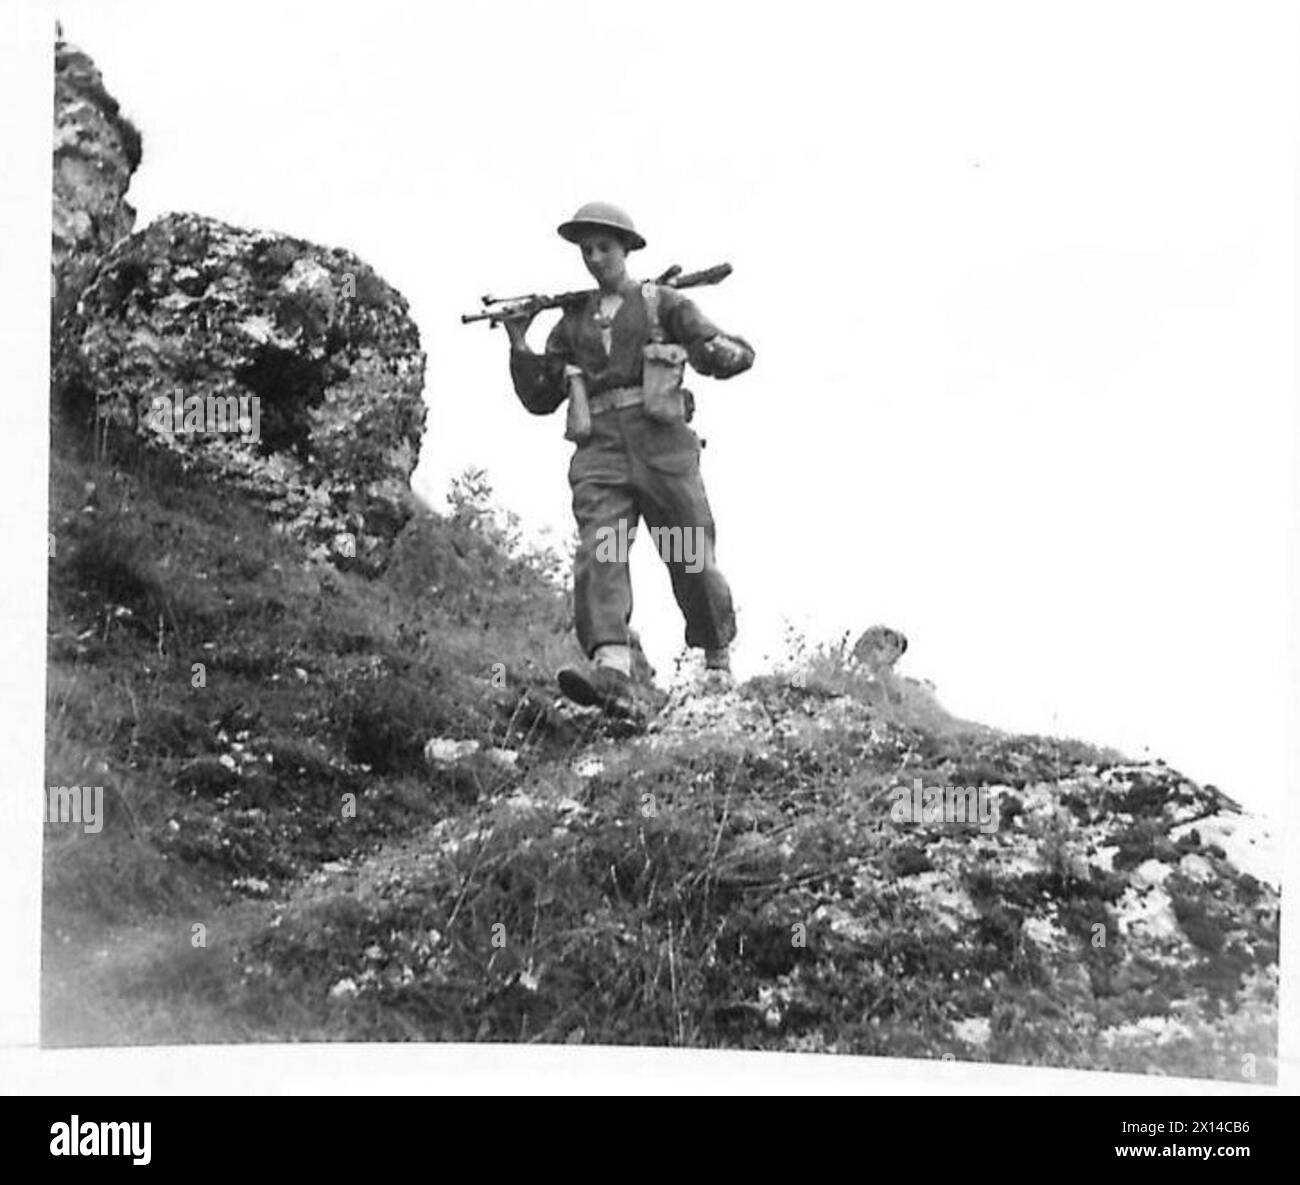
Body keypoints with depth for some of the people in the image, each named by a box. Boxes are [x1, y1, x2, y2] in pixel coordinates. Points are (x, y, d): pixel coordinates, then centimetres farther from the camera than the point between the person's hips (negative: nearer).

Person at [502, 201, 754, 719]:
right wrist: (519, 342, 8)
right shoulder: (572, 321, 22)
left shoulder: (663, 303, 12)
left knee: (692, 559, -1)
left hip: (662, 442, -2)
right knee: (599, 553, -21)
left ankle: (718, 658, 22)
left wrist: (714, 352, -21)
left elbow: (738, 354, 3)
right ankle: (613, 674, -37)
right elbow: (539, 399, 22)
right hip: (599, 448, 2)